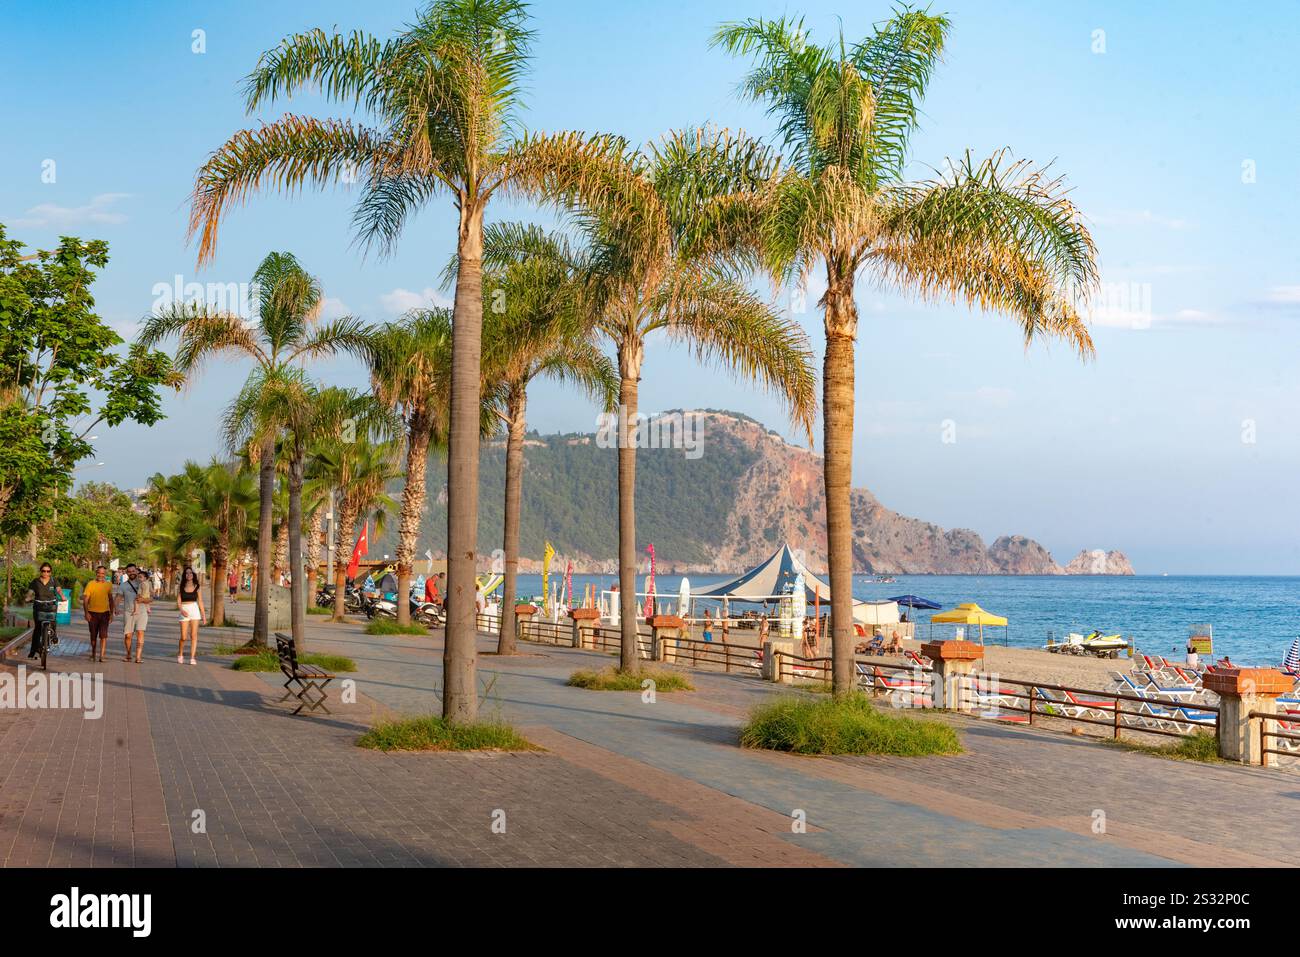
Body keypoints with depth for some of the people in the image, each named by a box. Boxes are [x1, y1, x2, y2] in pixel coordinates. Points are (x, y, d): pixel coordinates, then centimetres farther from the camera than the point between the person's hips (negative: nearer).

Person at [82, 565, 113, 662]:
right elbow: (85, 599, -4)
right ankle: (93, 654, 27)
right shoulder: (90, 584, -3)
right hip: (93, 613, -1)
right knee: (93, 636, 11)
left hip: (104, 613, 1)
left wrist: (111, 613, 12)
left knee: (103, 635, -9)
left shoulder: (108, 585, 6)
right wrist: (86, 613, -12)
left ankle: (102, 656, -10)